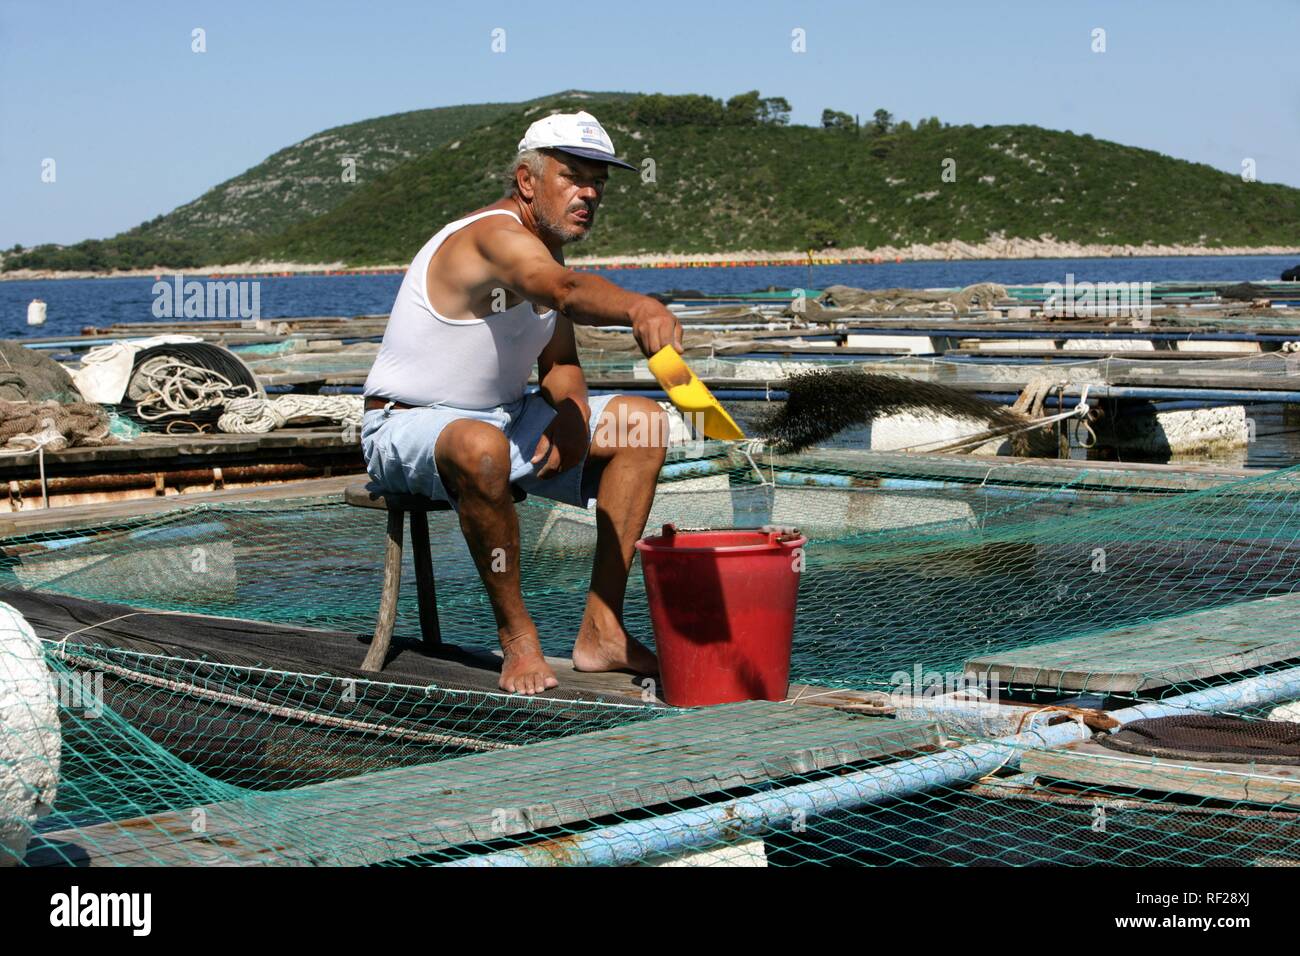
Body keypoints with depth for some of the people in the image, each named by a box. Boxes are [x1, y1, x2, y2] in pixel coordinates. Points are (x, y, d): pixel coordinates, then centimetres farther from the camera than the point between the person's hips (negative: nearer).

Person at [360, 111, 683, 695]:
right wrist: (638, 309, -64)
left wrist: (572, 410, -9)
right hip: (406, 429, -10)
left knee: (643, 423, 1)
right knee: (481, 447, -42)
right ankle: (516, 636, -23)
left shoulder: (545, 252, 8)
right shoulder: (497, 235, -22)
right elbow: (566, 292, -44)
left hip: (500, 419, 10)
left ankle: (601, 630, -3)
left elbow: (559, 362, 14)